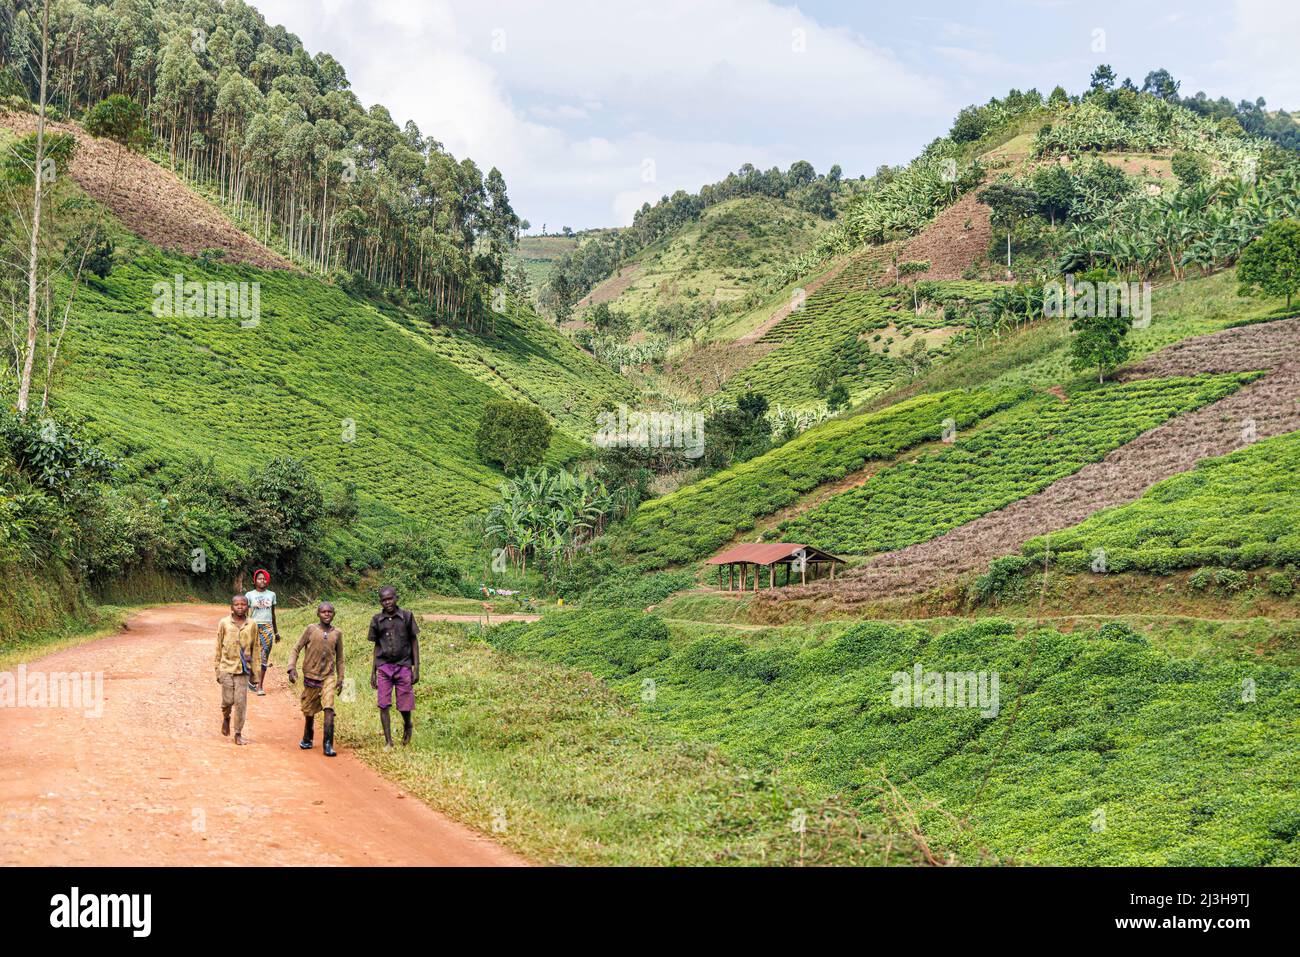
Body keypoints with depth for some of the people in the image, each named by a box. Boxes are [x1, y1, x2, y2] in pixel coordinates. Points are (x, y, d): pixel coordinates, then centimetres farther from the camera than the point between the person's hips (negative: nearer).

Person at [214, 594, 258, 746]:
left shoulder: (252, 625, 3)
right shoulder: (224, 623, 0)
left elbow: (255, 648, 10)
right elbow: (218, 648, 4)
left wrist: (254, 670, 8)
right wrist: (218, 670, 2)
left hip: (244, 669, 1)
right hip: (227, 667, -1)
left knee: (241, 702, -1)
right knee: (228, 700, -1)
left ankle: (238, 734, 9)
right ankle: (226, 717, 33)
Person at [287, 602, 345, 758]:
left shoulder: (337, 633, 3)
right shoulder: (310, 630, -4)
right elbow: (297, 649, 0)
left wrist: (340, 678, 11)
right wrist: (292, 668, -12)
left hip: (329, 677, 0)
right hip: (311, 676, 0)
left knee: (329, 709, -16)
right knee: (309, 711, 10)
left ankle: (328, 745, -16)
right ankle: (307, 739, 33)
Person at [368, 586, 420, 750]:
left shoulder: (406, 617, 0)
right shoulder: (377, 620, 6)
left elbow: (414, 642, 4)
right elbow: (377, 646, 13)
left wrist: (416, 668, -1)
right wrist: (373, 672, 12)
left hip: (403, 666, -1)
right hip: (384, 667, 1)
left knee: (405, 706, 1)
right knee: (383, 705, -6)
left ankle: (407, 726, 33)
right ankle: (388, 741, 1)